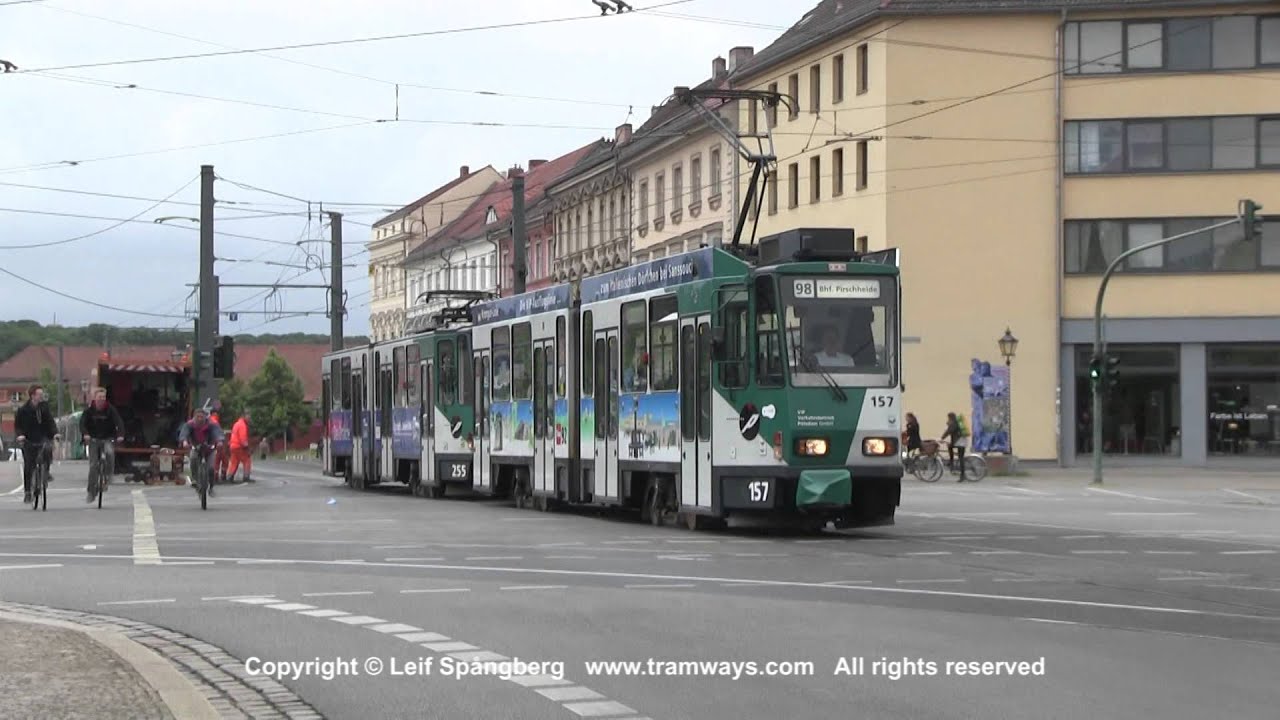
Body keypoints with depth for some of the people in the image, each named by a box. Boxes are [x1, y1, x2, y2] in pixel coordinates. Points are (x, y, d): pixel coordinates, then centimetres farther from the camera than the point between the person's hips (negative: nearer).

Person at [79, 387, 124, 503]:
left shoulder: (110, 409, -8)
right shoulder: (89, 410, -6)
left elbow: (119, 422, -19)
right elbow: (82, 423, -16)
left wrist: (120, 435, -37)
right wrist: (85, 434, -37)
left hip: (107, 438, -1)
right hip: (93, 439, 1)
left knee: (110, 452, -34)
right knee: (93, 465, -4)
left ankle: (109, 474, -10)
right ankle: (92, 493, 5)